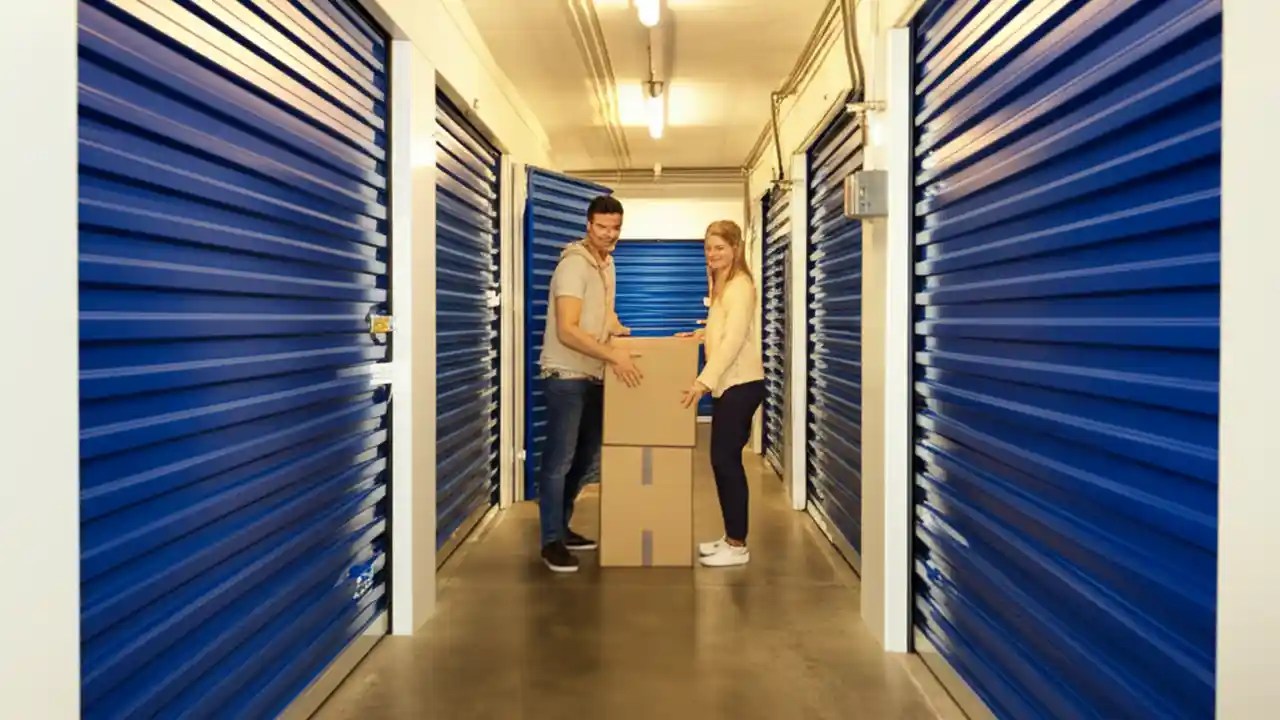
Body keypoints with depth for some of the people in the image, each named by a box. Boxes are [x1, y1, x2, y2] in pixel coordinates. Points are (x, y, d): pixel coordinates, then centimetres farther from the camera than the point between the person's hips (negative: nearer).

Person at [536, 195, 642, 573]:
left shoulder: (607, 263, 11)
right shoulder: (574, 265, -18)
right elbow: (567, 331, -26)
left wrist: (627, 334, 9)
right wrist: (613, 355, -29)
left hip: (593, 377, 9)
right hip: (565, 376, -9)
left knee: (588, 459, 16)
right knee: (559, 461, -2)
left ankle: (560, 526, 30)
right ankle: (551, 541, 10)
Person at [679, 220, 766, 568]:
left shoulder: (740, 286, -13)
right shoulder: (722, 285, 17)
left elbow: (734, 340, -23)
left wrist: (704, 381, -29)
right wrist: (700, 334, 11)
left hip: (741, 384, -9)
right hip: (727, 384, 9)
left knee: (726, 460, -7)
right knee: (723, 460, 10)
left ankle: (738, 545, 1)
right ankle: (731, 538, 19)